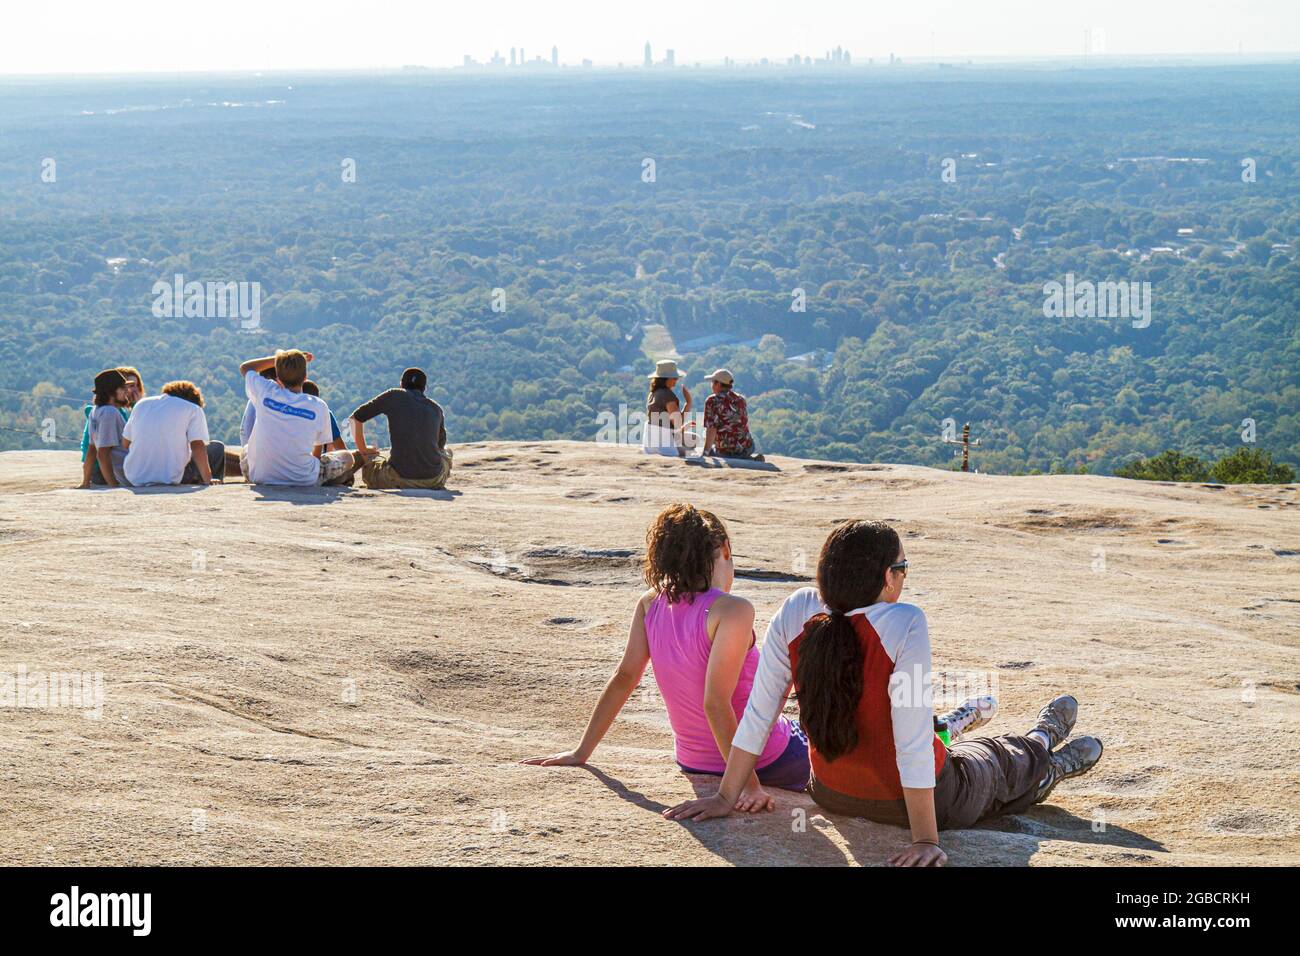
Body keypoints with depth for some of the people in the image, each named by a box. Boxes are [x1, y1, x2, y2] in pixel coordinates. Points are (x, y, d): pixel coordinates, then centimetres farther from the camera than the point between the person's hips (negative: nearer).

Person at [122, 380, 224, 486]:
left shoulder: (142, 404, 12)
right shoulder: (193, 409, -1)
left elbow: (125, 443, 14)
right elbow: (197, 447, -11)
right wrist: (208, 480, -6)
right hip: (170, 480, -6)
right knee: (217, 448, 16)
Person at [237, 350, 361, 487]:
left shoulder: (266, 392, -7)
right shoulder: (319, 407, -8)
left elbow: (244, 368, 15)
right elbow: (318, 452, 5)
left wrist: (278, 358, 15)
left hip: (260, 477, 1)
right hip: (303, 481, -1)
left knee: (245, 450, 36)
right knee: (348, 457, 22)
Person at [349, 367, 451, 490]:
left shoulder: (394, 396, 5)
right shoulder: (436, 408, 13)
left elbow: (356, 418, 9)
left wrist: (363, 450, 22)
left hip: (400, 477, -3)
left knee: (368, 459, 26)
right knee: (446, 451, 35)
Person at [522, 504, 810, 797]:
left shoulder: (651, 604, -5)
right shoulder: (732, 611, -24)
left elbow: (624, 678, -4)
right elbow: (716, 702, -30)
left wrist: (581, 752, 2)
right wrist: (747, 782, -28)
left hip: (693, 762, 7)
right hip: (767, 761, -7)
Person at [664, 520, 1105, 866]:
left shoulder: (795, 613, -19)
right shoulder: (905, 624, -32)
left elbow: (757, 716, -12)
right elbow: (913, 744, -31)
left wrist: (726, 798, -3)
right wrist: (926, 840, -23)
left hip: (832, 795, 5)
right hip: (917, 802, -5)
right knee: (998, 761, 30)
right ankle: (1046, 766, 64)